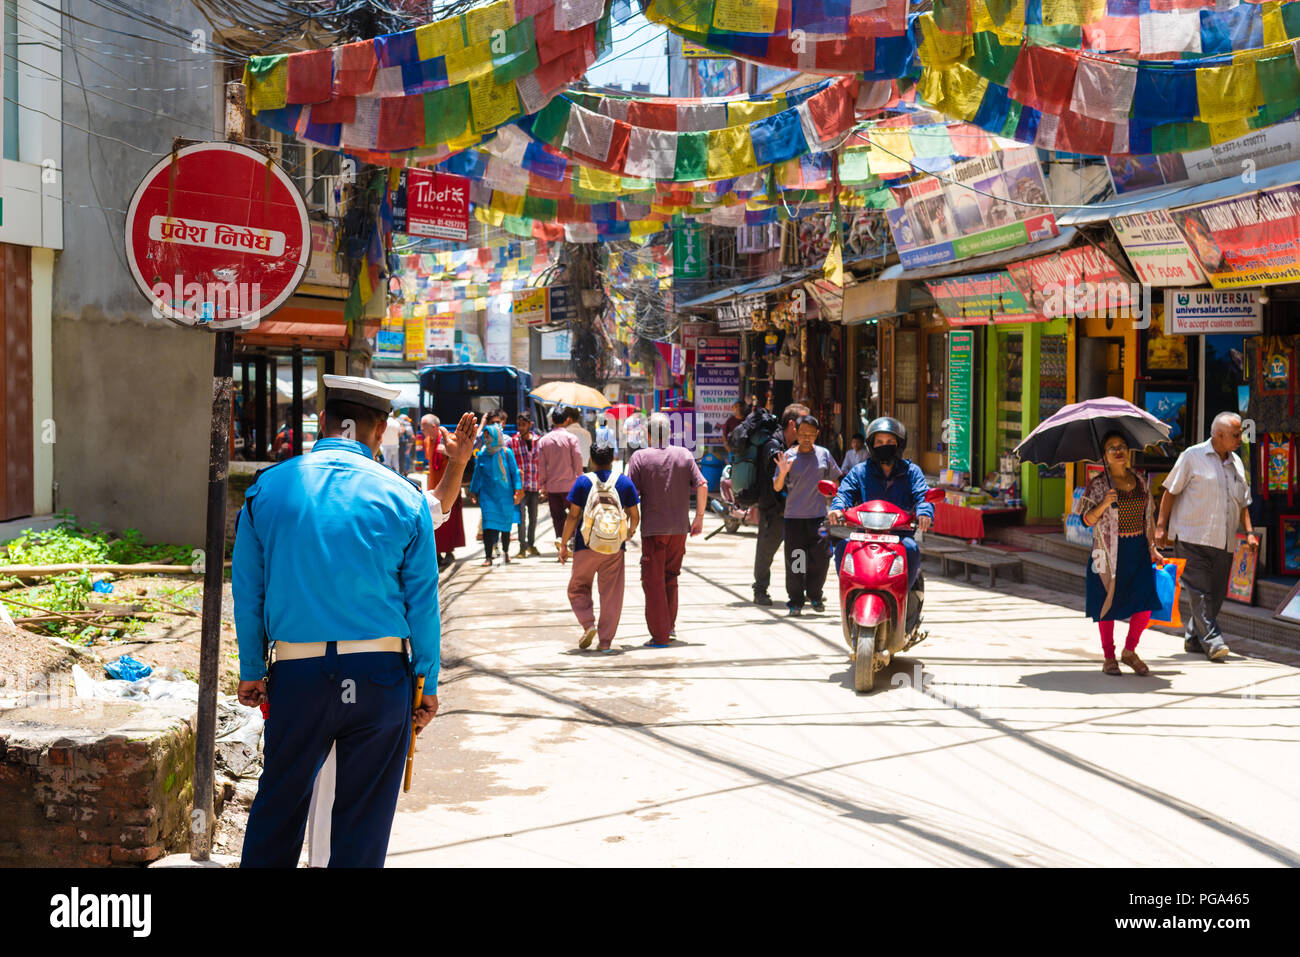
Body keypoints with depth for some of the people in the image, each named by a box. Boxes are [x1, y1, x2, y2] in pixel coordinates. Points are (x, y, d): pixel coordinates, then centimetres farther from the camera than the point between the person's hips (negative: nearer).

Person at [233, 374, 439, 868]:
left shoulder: (267, 488, 2)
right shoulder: (404, 497, -1)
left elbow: (247, 591, 6)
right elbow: (422, 602, 0)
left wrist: (251, 671, 15)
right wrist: (427, 684, 9)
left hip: (296, 675, 1)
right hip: (380, 677, -1)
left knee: (278, 808, 16)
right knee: (364, 815, 9)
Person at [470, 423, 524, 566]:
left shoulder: (506, 453, -4)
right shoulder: (482, 454, 3)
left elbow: (515, 472, -1)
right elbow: (477, 474, 11)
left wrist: (517, 490, -8)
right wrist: (474, 491, 11)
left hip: (505, 494, -1)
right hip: (488, 494, 1)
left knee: (506, 524, 9)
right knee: (488, 524, -9)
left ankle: (505, 551, 28)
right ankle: (488, 556, -9)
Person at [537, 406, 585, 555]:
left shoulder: (543, 440, 2)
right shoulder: (571, 438, -7)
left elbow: (541, 465, 3)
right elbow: (578, 461, -7)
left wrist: (542, 485, 9)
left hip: (552, 486, 2)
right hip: (569, 484, -2)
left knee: (557, 516, 10)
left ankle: (559, 537, -7)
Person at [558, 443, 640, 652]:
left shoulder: (582, 482, -3)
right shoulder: (624, 482, 3)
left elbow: (573, 516, -6)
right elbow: (635, 515, 6)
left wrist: (564, 544, 1)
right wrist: (630, 532, 26)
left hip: (586, 544, -2)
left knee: (578, 588, 14)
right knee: (611, 593, 7)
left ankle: (588, 624, -6)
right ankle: (605, 640, 6)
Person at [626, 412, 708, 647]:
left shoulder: (640, 457, -4)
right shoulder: (684, 455, 5)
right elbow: (702, 486, -1)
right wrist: (699, 517, 8)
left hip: (653, 528, -4)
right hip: (679, 527, 4)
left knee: (654, 581, 1)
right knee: (671, 577, 21)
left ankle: (660, 635, 0)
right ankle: (670, 625, 27)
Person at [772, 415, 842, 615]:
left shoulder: (823, 454, 5)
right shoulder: (788, 456, 0)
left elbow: (834, 479, 19)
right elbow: (776, 488, -1)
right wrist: (782, 473, -20)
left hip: (819, 515, 1)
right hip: (794, 516, -1)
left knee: (820, 558, -1)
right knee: (794, 560, 0)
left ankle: (814, 595, 19)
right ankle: (795, 600, 11)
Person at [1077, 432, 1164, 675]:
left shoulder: (1139, 482, 10)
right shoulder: (1098, 485, -3)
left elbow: (1148, 517, 16)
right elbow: (1087, 520, -7)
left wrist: (1153, 548, 11)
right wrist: (1104, 504, -24)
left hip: (1138, 551, 4)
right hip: (1110, 552, -4)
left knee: (1146, 601, -4)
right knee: (1109, 602, 2)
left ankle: (1130, 651, 16)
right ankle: (1109, 657, 16)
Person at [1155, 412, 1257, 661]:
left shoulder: (1236, 462, 15)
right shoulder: (1192, 456, -2)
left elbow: (1242, 503, 21)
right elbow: (1170, 491, -1)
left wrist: (1249, 532, 9)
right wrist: (1161, 526, -6)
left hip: (1224, 542, 6)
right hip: (1192, 538, -6)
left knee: (1216, 594, 5)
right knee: (1200, 591, -11)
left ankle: (1193, 639, 17)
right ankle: (1212, 641, -12)